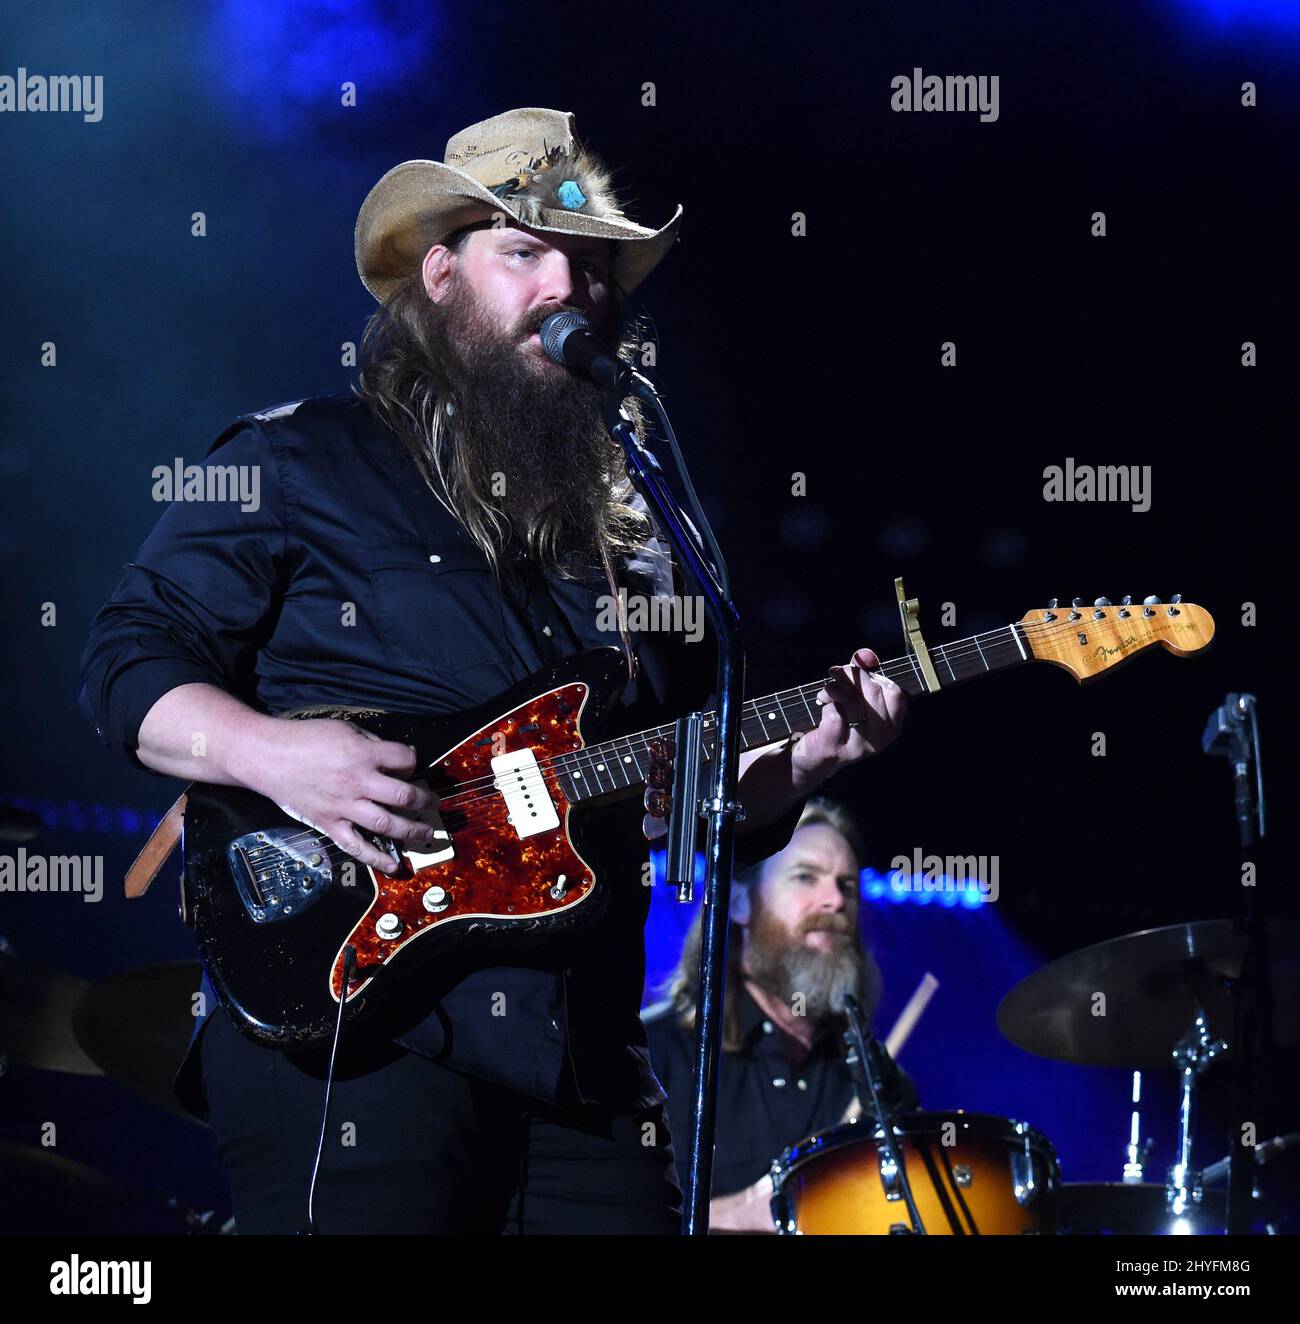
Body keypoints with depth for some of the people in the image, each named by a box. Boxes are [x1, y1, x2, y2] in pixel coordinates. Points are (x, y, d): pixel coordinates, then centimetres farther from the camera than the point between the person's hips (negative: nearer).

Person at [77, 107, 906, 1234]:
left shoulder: (632, 529, 20)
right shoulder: (297, 462, 4)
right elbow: (128, 664, -1)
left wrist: (804, 758, 1)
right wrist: (269, 751, -19)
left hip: (585, 1057, 5)